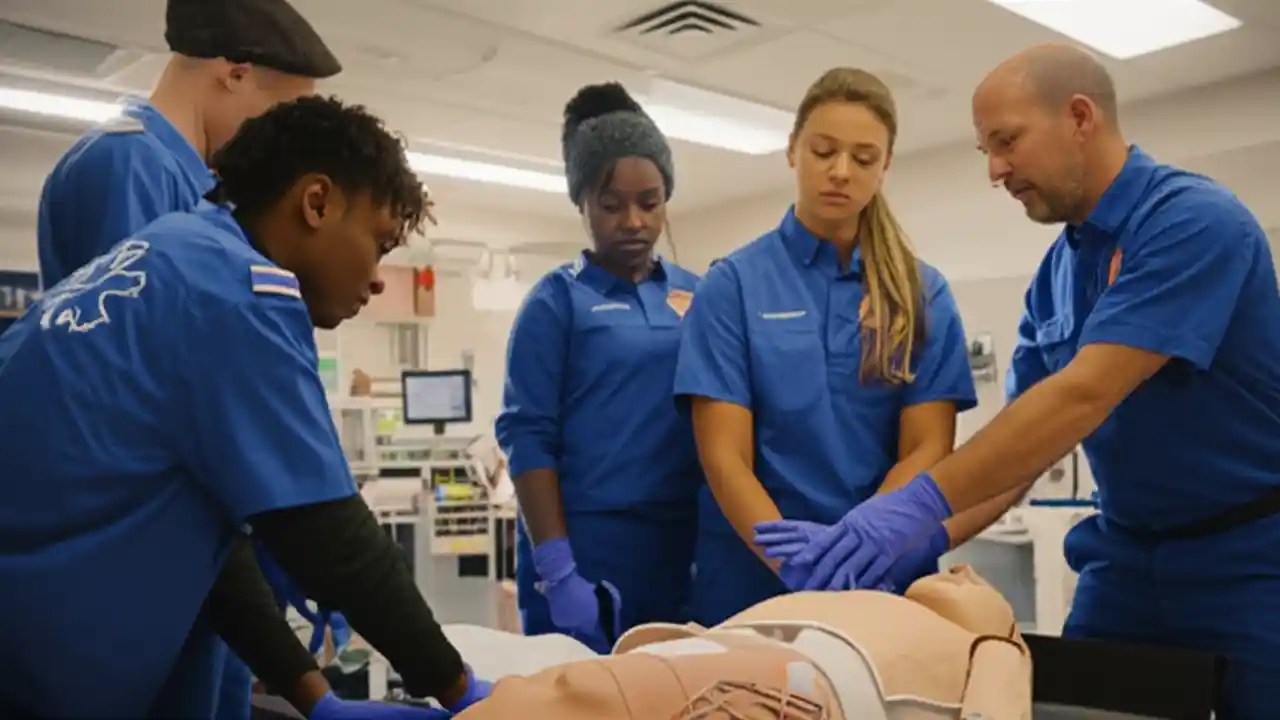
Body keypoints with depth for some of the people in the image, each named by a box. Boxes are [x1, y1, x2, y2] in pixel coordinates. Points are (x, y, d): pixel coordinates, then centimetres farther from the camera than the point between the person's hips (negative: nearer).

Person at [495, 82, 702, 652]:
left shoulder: (698, 295, 10)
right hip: (587, 550, -4)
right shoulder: (557, 300, -2)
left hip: (682, 552, 4)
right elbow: (528, 437, -7)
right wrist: (557, 572, -13)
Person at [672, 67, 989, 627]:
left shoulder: (925, 295, 2)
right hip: (756, 576, -1)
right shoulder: (733, 284, -4)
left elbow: (928, 449, -4)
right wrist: (796, 561, -24)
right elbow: (724, 457, -10)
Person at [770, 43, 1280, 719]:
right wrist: (925, 541, -10)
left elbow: (1085, 396, -30)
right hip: (1127, 554, 7)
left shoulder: (1195, 219, -19)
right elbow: (1023, 439, 3)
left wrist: (923, 501, -33)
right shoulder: (1055, 274, 5)